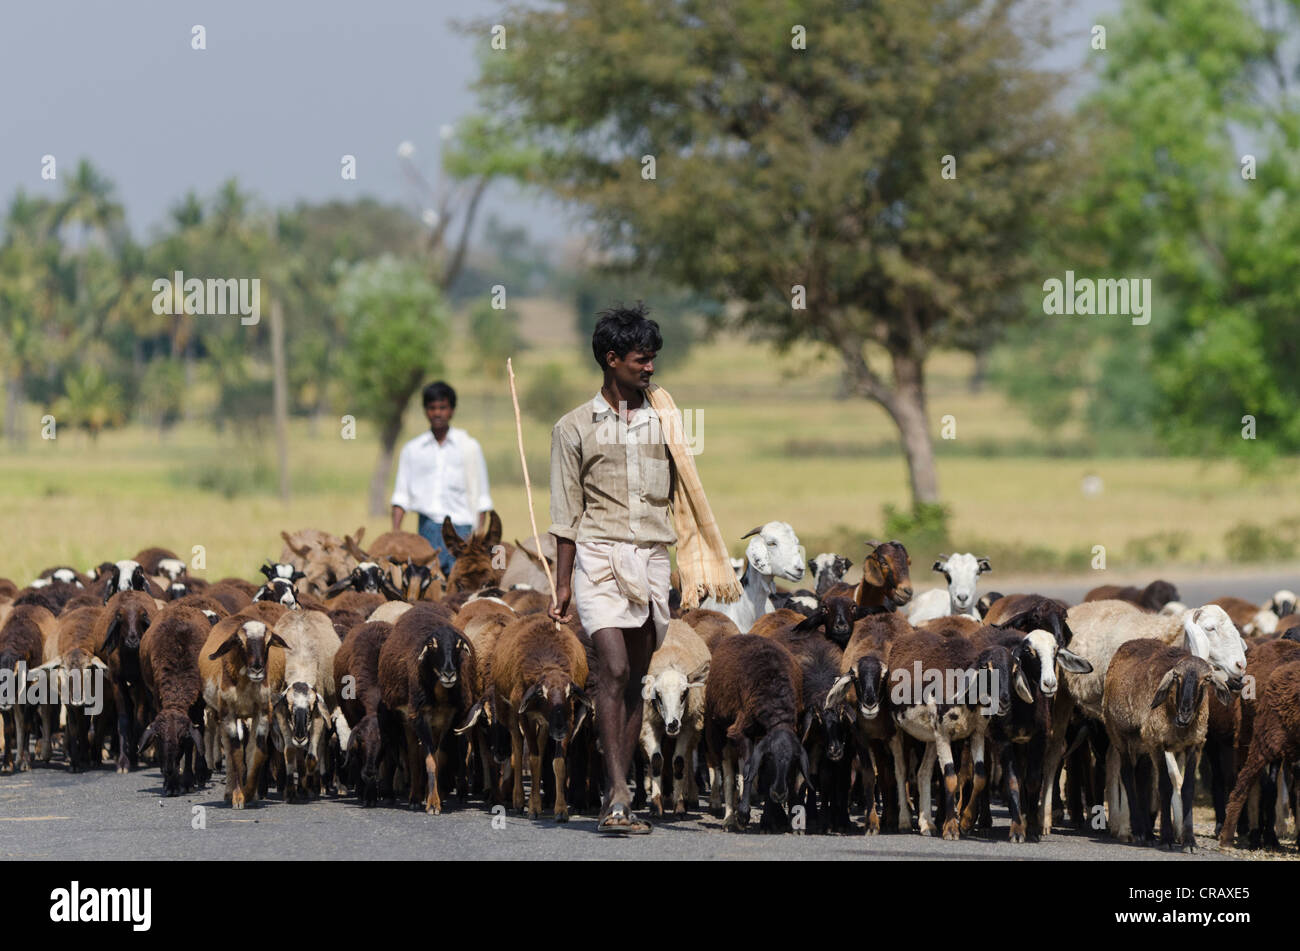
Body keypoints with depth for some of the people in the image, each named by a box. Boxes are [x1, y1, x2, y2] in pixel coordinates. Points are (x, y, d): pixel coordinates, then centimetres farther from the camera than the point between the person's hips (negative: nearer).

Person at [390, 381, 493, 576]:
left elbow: (481, 499, 9)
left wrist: (479, 535, 1)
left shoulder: (469, 446, 9)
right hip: (427, 529, 1)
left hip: (461, 526, -1)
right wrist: (395, 531, -1)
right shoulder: (412, 450, 13)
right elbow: (401, 494, 11)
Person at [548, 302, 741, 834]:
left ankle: (616, 798, 7)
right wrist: (562, 584, 2)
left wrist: (698, 568, 9)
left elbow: (682, 499, 15)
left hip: (652, 560, 4)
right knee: (613, 670, -16)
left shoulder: (663, 421, 13)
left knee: (635, 680, 3)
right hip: (600, 556, -4)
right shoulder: (575, 428, 4)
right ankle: (618, 796, -19)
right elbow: (566, 513, 5)